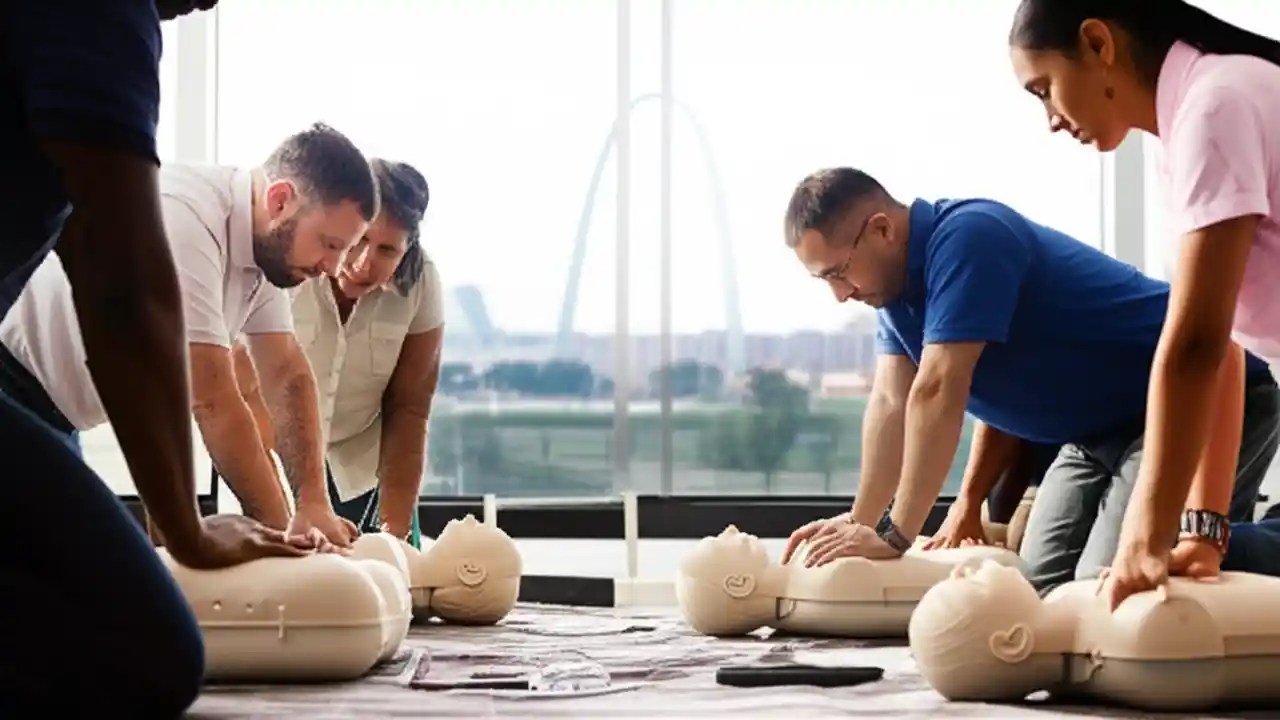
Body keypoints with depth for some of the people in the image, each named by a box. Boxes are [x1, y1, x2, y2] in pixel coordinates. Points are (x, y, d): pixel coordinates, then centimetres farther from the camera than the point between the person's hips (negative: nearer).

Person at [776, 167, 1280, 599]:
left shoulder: (964, 237, -25)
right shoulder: (897, 276, 5)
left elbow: (938, 393, -28)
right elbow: (891, 403, 3)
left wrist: (895, 537, -26)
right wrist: (859, 523, -5)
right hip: (1098, 432, 10)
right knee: (1039, 583, 3)